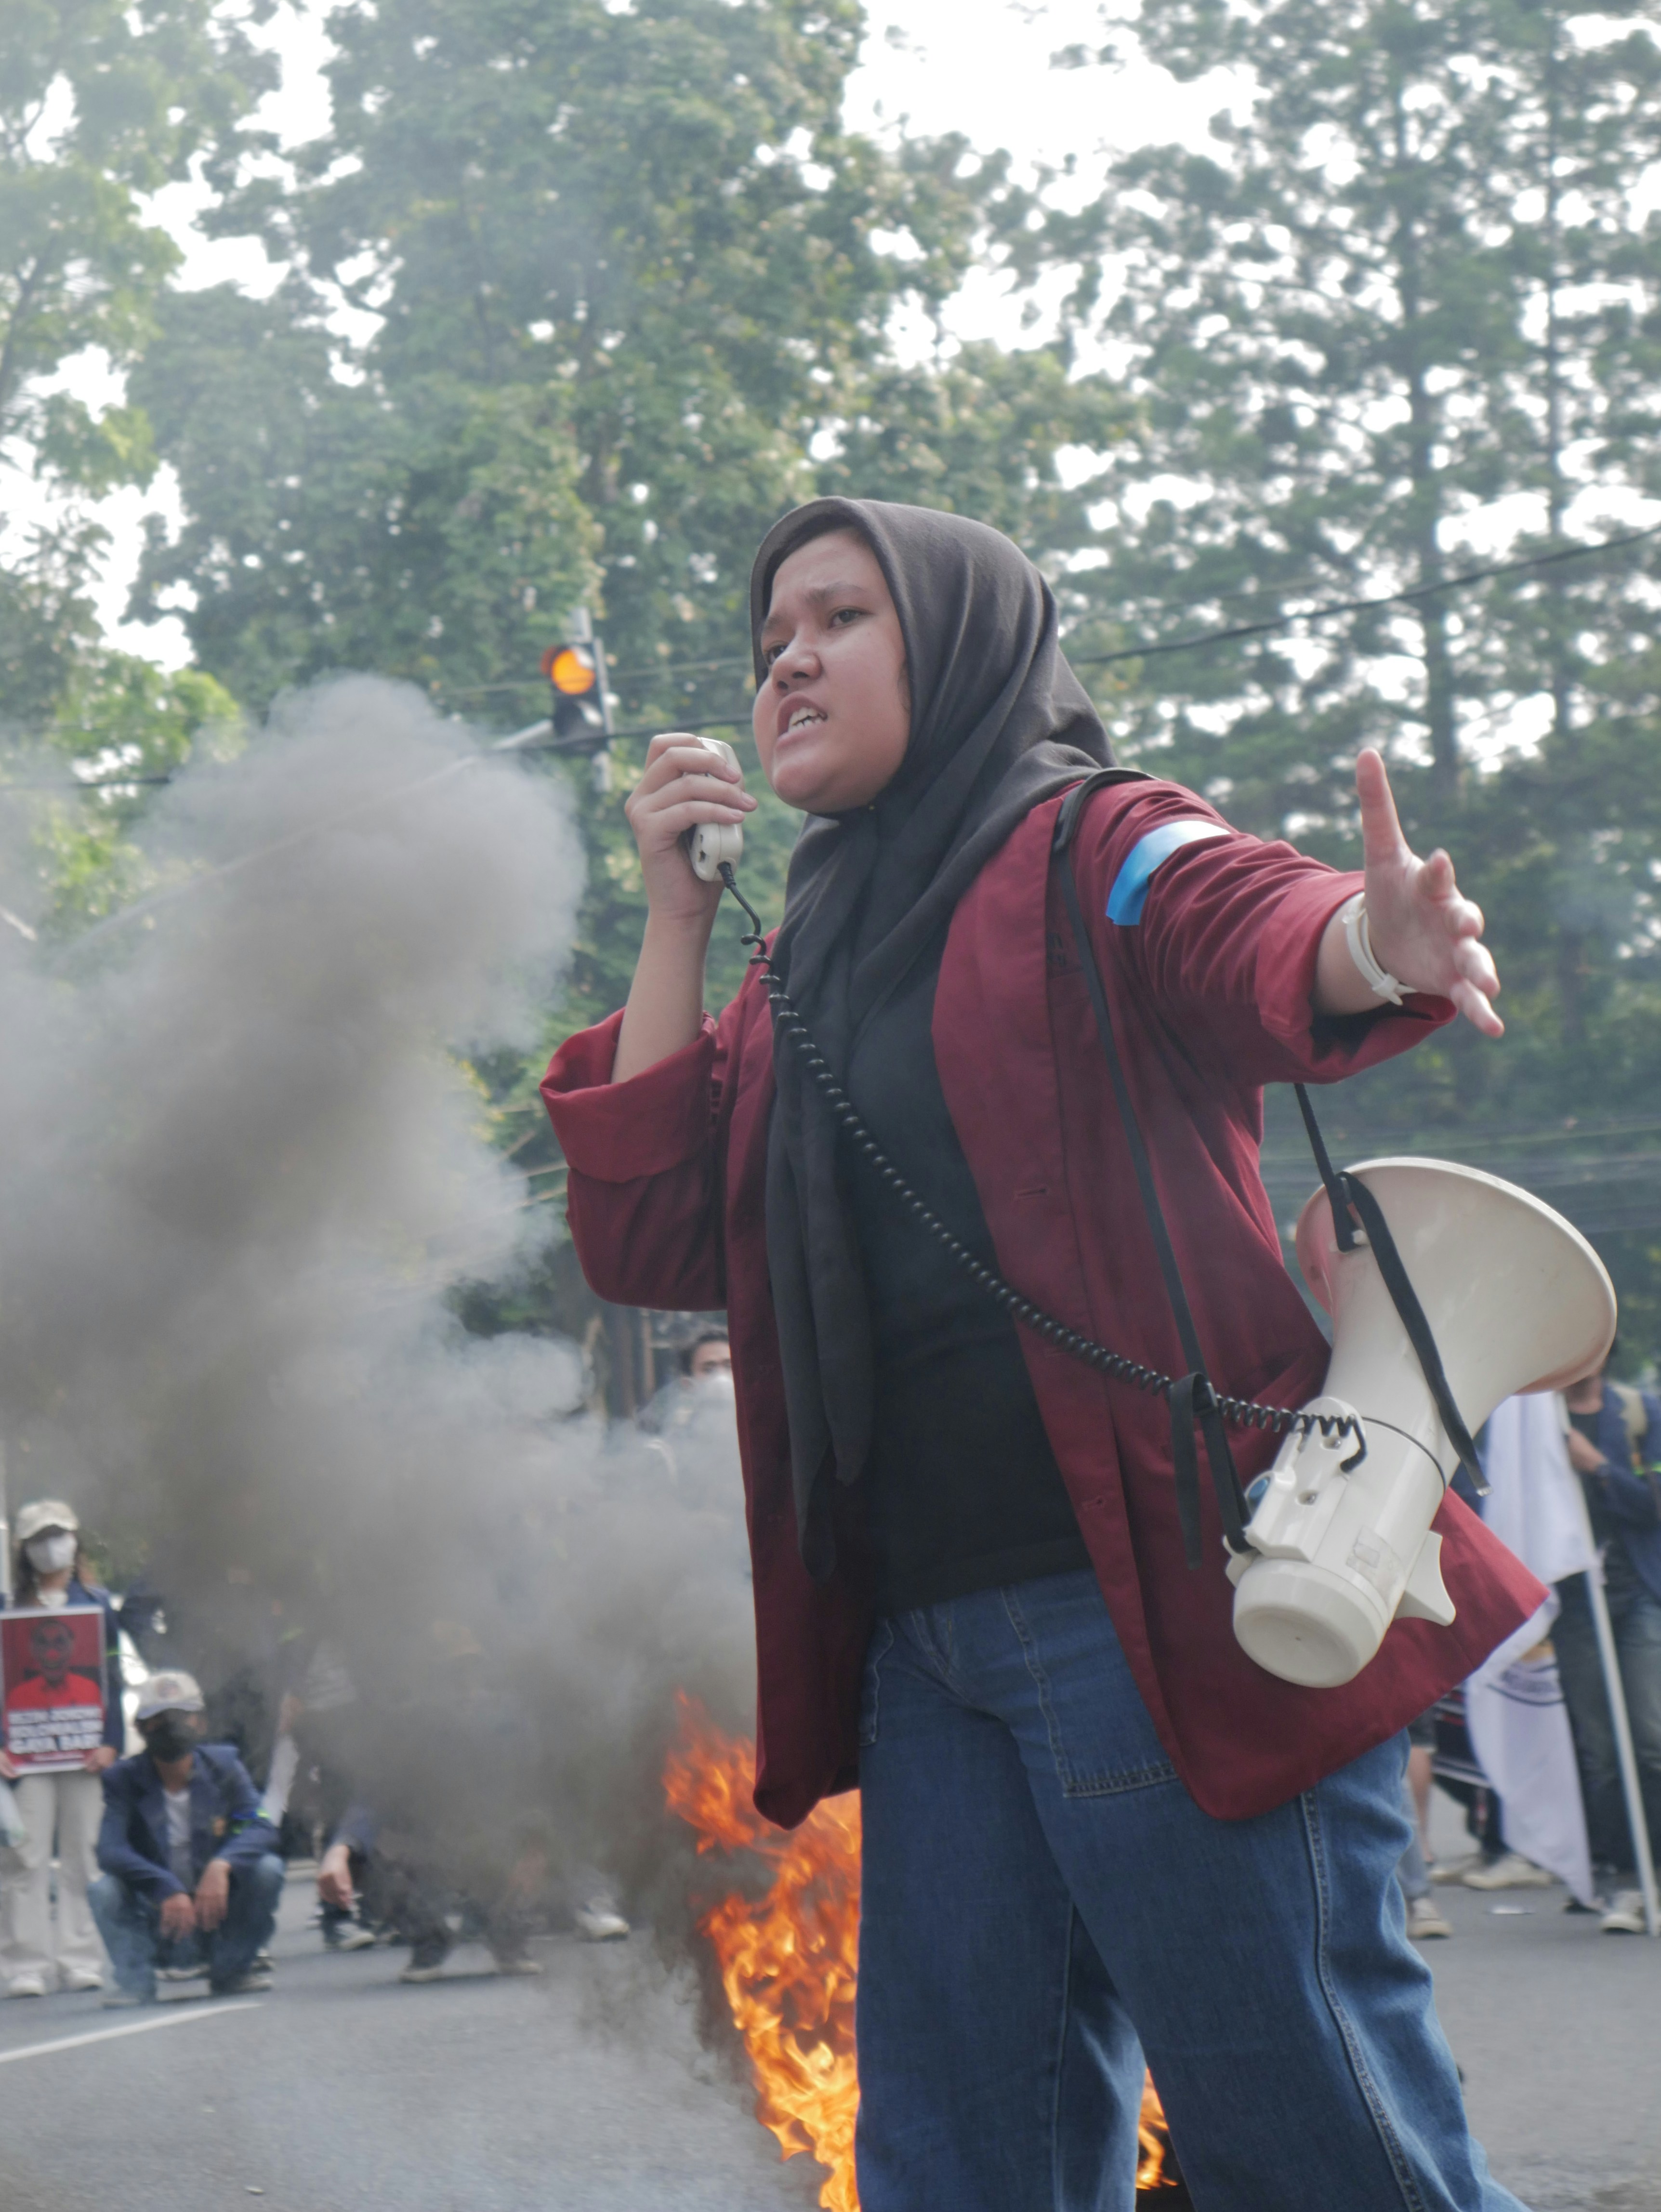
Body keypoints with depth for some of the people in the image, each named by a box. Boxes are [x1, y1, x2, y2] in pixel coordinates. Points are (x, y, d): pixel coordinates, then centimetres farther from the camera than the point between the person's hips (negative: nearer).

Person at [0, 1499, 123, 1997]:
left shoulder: (98, 1603, 11)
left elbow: (112, 1677, 7)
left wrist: (111, 1743, -4)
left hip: (84, 1748, 1)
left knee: (83, 1855, 1)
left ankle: (82, 1962, 4)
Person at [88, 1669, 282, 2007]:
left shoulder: (223, 1765, -2)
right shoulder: (124, 1780, -7)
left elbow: (261, 1828, -14)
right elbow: (110, 1850, -21)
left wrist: (222, 1865, -34)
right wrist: (165, 1889, -37)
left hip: (220, 1914, 2)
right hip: (161, 1927, -2)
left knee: (267, 1868, -22)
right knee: (104, 1889, -26)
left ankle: (230, 1971, -3)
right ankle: (135, 1982, -14)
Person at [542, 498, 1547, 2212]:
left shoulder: (1094, 856, 1)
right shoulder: (811, 973, 19)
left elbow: (1257, 938, -21)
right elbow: (647, 1243, 12)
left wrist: (1372, 944, -45)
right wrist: (675, 921, 8)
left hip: (1163, 1604, -7)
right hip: (933, 1642, 7)